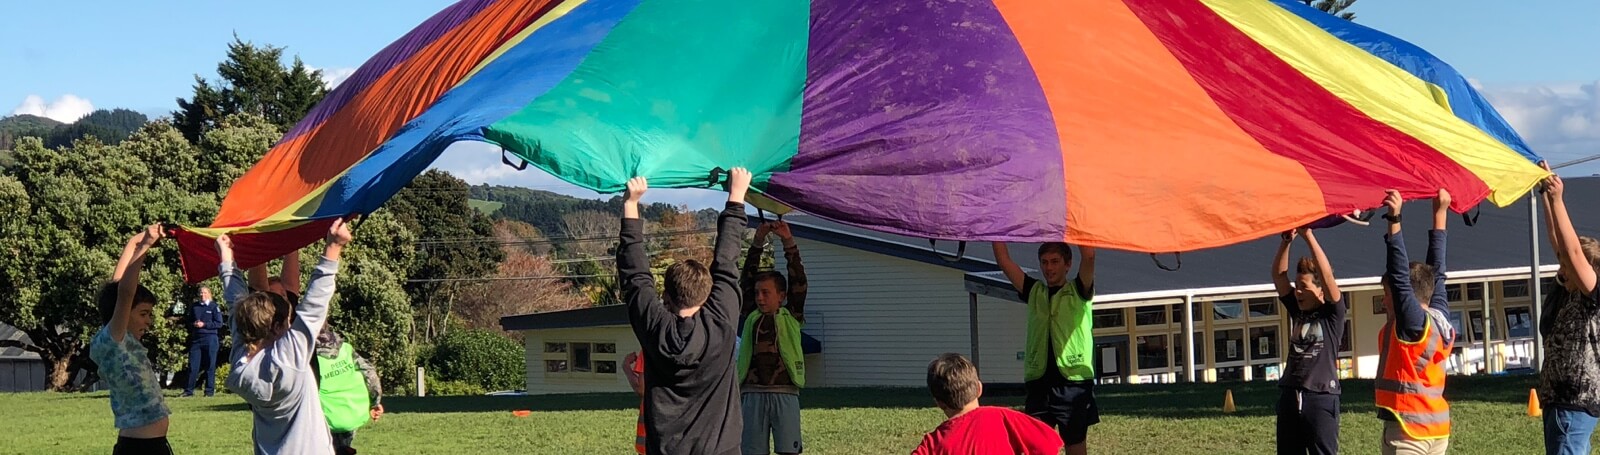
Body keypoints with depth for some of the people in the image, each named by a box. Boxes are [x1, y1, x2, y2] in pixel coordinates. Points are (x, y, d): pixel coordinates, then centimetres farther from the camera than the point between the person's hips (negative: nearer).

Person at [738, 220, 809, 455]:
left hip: (785, 394, -2)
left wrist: (788, 242, -4)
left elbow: (798, 282, 2)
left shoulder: (791, 318, 8)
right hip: (753, 393, 2)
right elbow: (746, 281, 11)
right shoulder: (751, 317, 13)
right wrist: (757, 243, 5)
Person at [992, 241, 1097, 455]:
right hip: (1038, 382, 3)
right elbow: (1004, 261, 9)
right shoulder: (1035, 292, 16)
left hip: (1074, 382, -3)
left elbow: (1089, 255, -10)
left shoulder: (1078, 292, 6)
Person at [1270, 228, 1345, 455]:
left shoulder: (1332, 313, -2)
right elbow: (1278, 275, 8)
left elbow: (1326, 274, -15)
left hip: (1321, 398, -6)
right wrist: (1286, 241, -4)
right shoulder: (1296, 310, 13)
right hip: (1289, 397, 6)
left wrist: (1308, 235, -17)